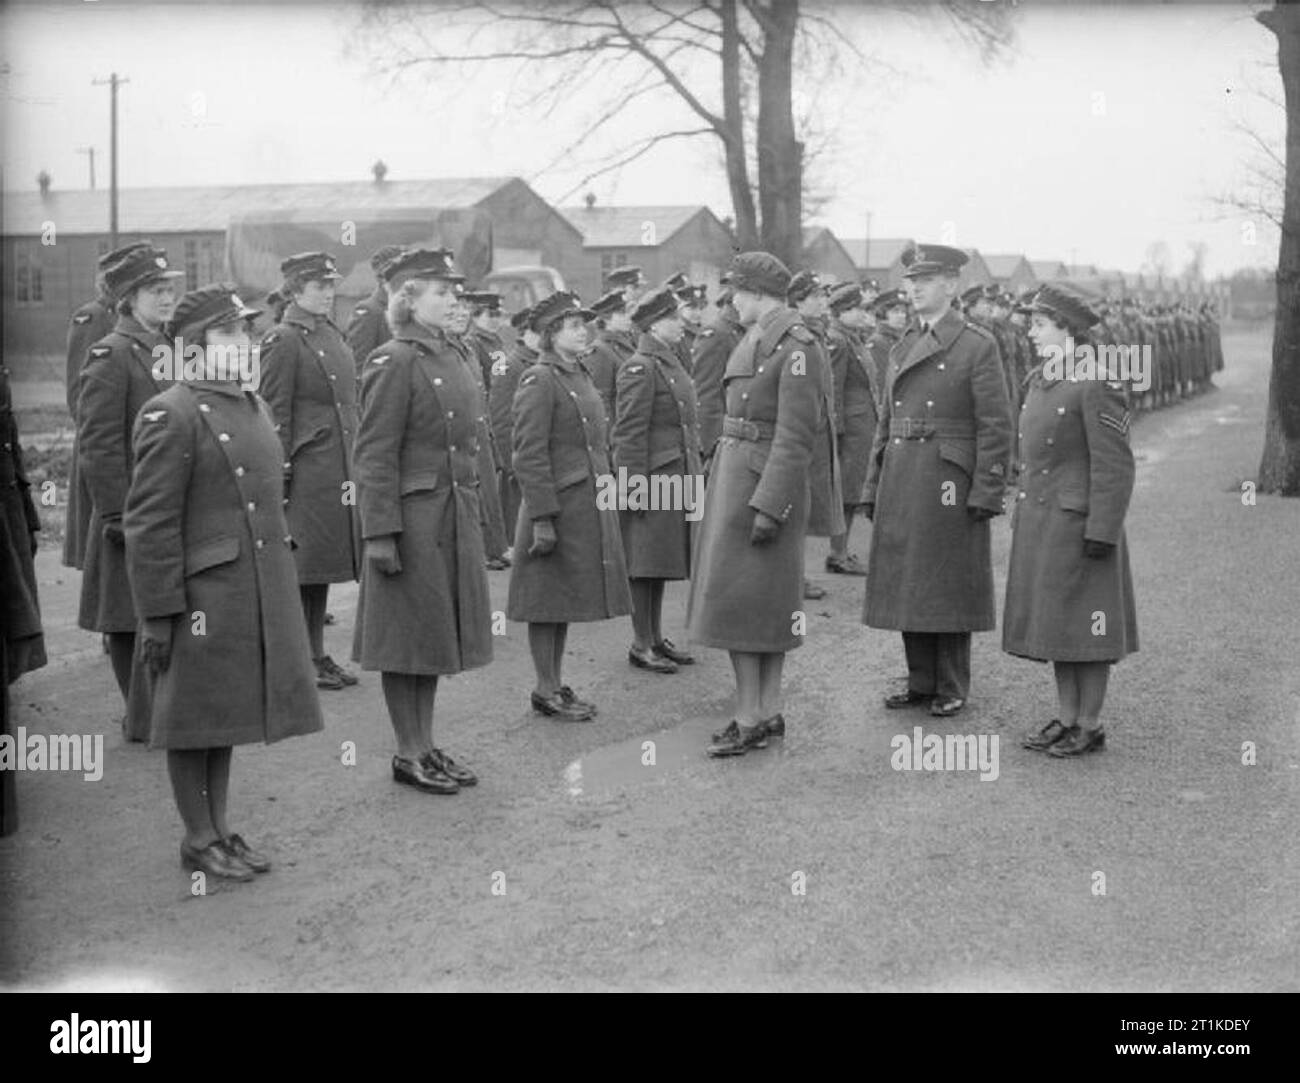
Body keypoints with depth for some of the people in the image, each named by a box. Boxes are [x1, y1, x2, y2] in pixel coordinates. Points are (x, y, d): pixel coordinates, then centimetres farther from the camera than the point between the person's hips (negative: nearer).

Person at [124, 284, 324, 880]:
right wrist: (159, 614, -17)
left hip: (258, 595, 8)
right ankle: (199, 839, 18)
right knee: (194, 717, 6)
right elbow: (149, 524, -16)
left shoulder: (253, 406, 12)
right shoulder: (170, 416, -14)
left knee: (228, 712, 17)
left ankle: (221, 827, 29)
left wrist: (282, 579, 20)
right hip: (203, 598, -8)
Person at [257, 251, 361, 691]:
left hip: (340, 470, 8)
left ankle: (317, 652, 20)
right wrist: (279, 476, -16)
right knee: (301, 568, -2)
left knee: (324, 566, 13)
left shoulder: (332, 336, 15)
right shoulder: (283, 341, -10)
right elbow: (275, 412, -13)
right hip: (307, 471, -8)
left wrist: (355, 469, 18)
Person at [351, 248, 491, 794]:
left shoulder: (453, 358, 12)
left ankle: (426, 745, 24)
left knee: (437, 632, 14)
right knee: (407, 638, 2)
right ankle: (408, 754, 12)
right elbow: (375, 456, -17)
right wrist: (380, 532, -20)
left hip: (455, 518, 8)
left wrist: (473, 511, 17)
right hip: (413, 516, -8)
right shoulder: (393, 364, -14)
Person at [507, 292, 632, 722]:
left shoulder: (580, 376, 13)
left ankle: (557, 684, 23)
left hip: (588, 506, 9)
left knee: (567, 601, 14)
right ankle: (546, 691, 9)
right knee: (548, 602, 1)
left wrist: (603, 501, 19)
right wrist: (542, 520, -21)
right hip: (557, 505, -9)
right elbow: (529, 457, -18)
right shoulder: (538, 382, -14)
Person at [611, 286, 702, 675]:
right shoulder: (640, 369, -14)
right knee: (644, 565, -2)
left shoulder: (671, 362, 15)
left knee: (660, 564, 14)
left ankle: (657, 639, 22)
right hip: (652, 478, -9)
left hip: (676, 478, 9)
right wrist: (635, 488, -20)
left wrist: (694, 474, 19)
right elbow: (629, 434, -17)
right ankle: (641, 646, 5)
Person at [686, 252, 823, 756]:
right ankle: (770, 713, 20)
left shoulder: (797, 348, -17)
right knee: (767, 602, 12)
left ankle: (749, 719, 1)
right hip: (733, 472, 9)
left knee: (735, 599, -6)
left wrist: (768, 507, -21)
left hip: (766, 483, -9)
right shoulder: (755, 341, 11)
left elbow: (796, 438, -20)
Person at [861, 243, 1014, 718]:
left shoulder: (978, 346, -6)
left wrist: (985, 495, -14)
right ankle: (920, 683, 21)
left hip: (950, 486, -6)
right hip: (901, 483, 6)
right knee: (906, 586, 10)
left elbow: (996, 427, -9)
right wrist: (873, 488, 13)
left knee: (949, 588, 2)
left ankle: (952, 688, 13)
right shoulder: (901, 349, 14)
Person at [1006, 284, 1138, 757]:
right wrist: (1022, 518, 18)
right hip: (1039, 522, 8)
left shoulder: (1098, 385, -15)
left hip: (1079, 522, -8)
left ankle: (1091, 727, 11)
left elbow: (1115, 466, -16)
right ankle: (1067, 718, 23)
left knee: (1085, 628, 1)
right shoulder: (1039, 380, 11)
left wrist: (1101, 533, -18)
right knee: (1054, 624, 14)